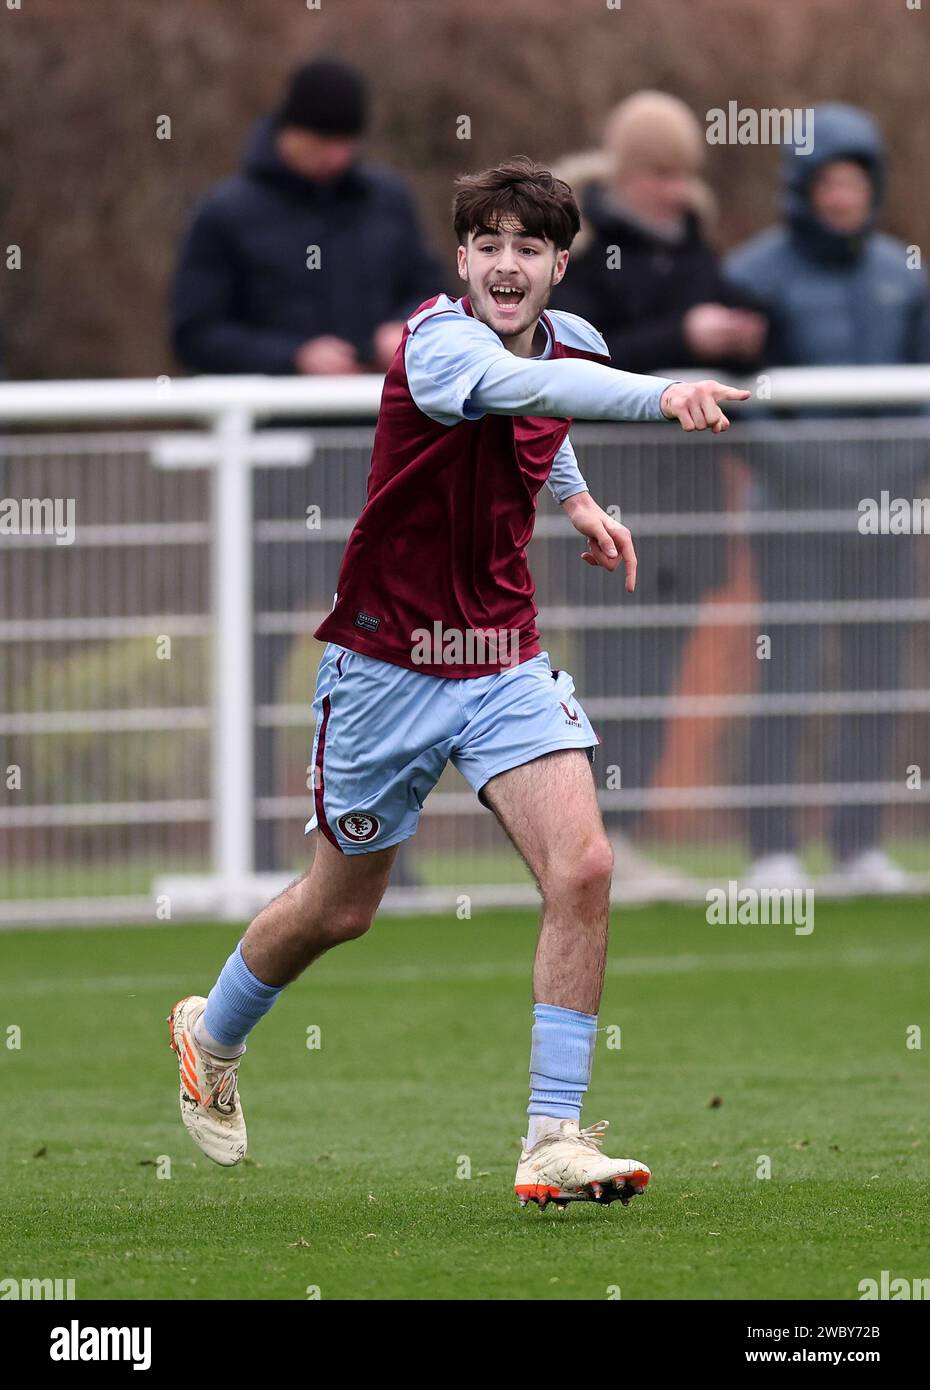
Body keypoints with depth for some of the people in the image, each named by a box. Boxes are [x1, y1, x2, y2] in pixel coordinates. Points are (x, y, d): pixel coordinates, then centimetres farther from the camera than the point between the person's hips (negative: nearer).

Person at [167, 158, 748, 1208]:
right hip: (388, 665, -4)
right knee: (339, 909, 13)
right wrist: (660, 396, -62)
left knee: (581, 868, -17)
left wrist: (576, 497, 15)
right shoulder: (436, 339, -22)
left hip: (506, 663, 5)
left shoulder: (572, 342, 0)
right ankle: (211, 1035, 44)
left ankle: (554, 1143, -14)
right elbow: (515, 387, -48)